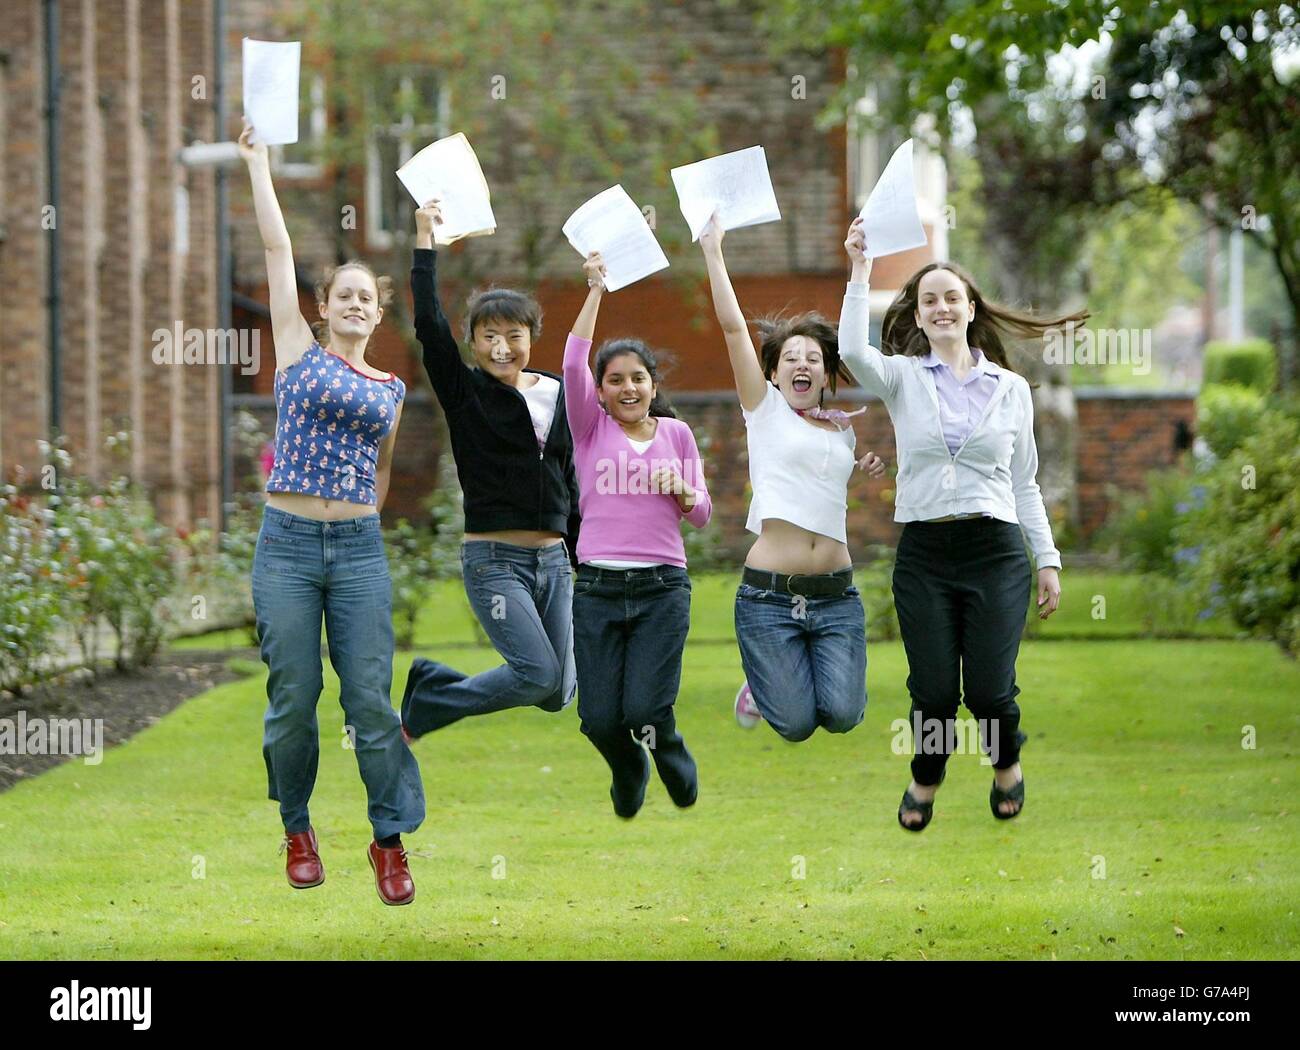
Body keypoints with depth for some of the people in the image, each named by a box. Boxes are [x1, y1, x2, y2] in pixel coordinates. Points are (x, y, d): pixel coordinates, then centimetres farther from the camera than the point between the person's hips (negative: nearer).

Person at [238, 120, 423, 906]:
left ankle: (391, 838, 6)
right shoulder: (299, 351, 5)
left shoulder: (392, 390, 11)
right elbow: (277, 246, 4)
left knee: (372, 700, -3)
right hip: (287, 545, -1)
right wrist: (258, 162, 5)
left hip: (360, 548, 1)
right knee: (294, 701, 1)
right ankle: (298, 829, 20)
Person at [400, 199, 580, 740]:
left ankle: (431, 678, 21)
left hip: (552, 559, 6)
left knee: (558, 693, 2)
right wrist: (425, 241, -15)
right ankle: (414, 715, 0)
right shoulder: (465, 392, -2)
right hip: (494, 558, -6)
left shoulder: (558, 394, 11)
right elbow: (428, 324, -15)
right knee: (540, 674, -20)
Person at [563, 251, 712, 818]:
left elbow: (701, 514, 12)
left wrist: (682, 490, -10)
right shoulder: (591, 427, 7)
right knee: (600, 719, -5)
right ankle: (629, 772, 31)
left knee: (646, 710, -13)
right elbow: (573, 362, -8)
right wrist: (595, 289, -9)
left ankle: (674, 761, 23)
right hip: (598, 585, 0)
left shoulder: (677, 433, 11)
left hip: (663, 585, 0)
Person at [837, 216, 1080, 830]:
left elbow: (1025, 484, 13)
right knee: (934, 691, 0)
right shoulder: (902, 377, 5)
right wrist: (860, 272, -17)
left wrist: (1048, 560, 9)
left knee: (990, 692, -7)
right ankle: (925, 779, 30)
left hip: (995, 549, 0)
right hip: (923, 552, 0)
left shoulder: (1011, 388, 9)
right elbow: (853, 351, -18)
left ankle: (1007, 763, 27)